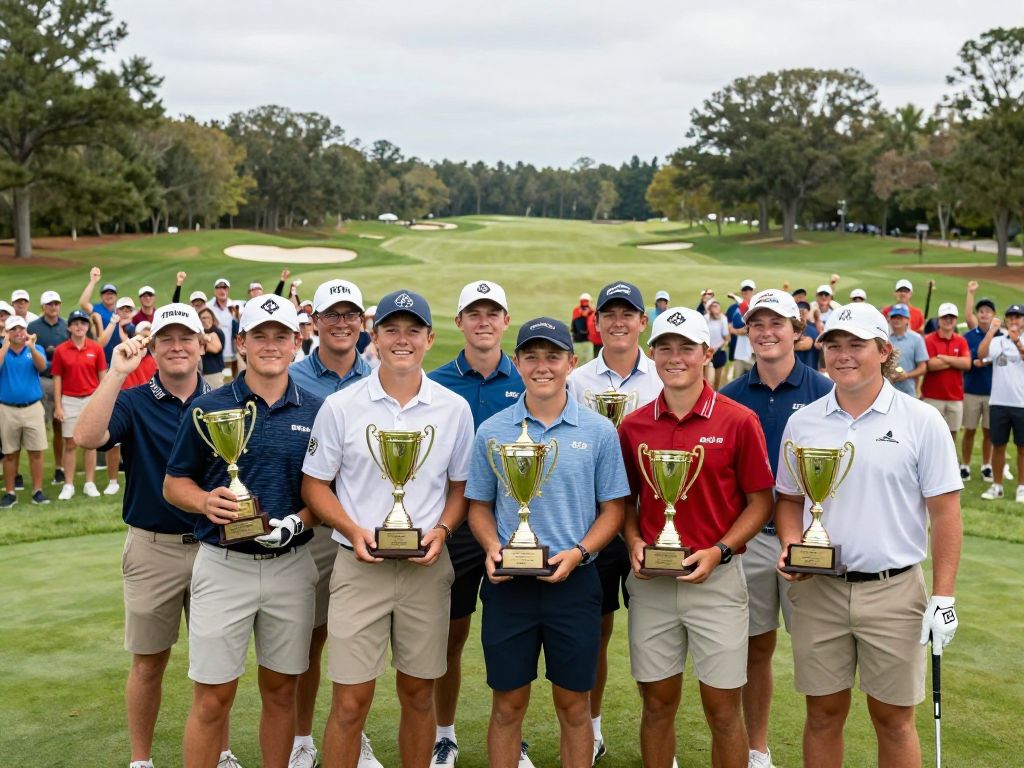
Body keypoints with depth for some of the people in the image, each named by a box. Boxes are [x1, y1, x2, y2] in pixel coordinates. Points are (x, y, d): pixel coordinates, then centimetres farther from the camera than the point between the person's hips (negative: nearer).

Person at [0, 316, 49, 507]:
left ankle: (38, 491, 9)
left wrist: (31, 348, -35)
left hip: (33, 408, 0)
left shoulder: (36, 349, 2)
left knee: (36, 451, 1)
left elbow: (42, 366, -19)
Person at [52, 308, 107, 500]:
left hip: (92, 400, 0)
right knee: (70, 444, 5)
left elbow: (102, 376, 3)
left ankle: (90, 484, 13)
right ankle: (68, 485, 11)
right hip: (69, 401, 0)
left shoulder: (96, 348, 0)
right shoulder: (60, 351, -1)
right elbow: (57, 379, 1)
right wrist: (57, 406, -4)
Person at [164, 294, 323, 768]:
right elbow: (174, 483, 4)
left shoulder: (317, 412, 3)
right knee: (212, 698, 2)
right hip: (223, 565, -2)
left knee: (280, 691, 13)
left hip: (291, 565, 2)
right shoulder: (209, 408, -1)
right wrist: (205, 501, -17)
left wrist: (300, 521, -11)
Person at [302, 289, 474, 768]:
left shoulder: (454, 409, 2)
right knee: (350, 700, 0)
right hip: (359, 565, -1)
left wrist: (442, 530, -8)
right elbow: (314, 485, 3)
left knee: (418, 693, 12)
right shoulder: (340, 406, -2)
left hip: (427, 567, 2)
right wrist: (354, 531, -12)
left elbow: (462, 486, 10)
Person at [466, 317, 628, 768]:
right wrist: (492, 549, -10)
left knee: (574, 704, 10)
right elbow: (479, 506, 9)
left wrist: (579, 553, -13)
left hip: (574, 581, 0)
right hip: (508, 583, 1)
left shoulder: (599, 431, -1)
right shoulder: (492, 431, 2)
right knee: (508, 703, 10)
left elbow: (612, 509, 2)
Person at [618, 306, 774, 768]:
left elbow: (760, 500, -2)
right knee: (657, 703, 12)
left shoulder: (738, 421, -5)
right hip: (650, 580, 3)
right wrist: (634, 542, -6)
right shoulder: (633, 426, 4)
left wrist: (719, 551, -14)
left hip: (716, 577, -2)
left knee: (723, 708, 6)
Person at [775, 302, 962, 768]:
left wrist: (943, 597, -8)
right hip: (818, 589, 2)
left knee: (893, 718, 8)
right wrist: (792, 548, -6)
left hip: (893, 590, -2)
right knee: (823, 714, 12)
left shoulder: (921, 422, -4)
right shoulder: (802, 422, 4)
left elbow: (944, 512, -4)